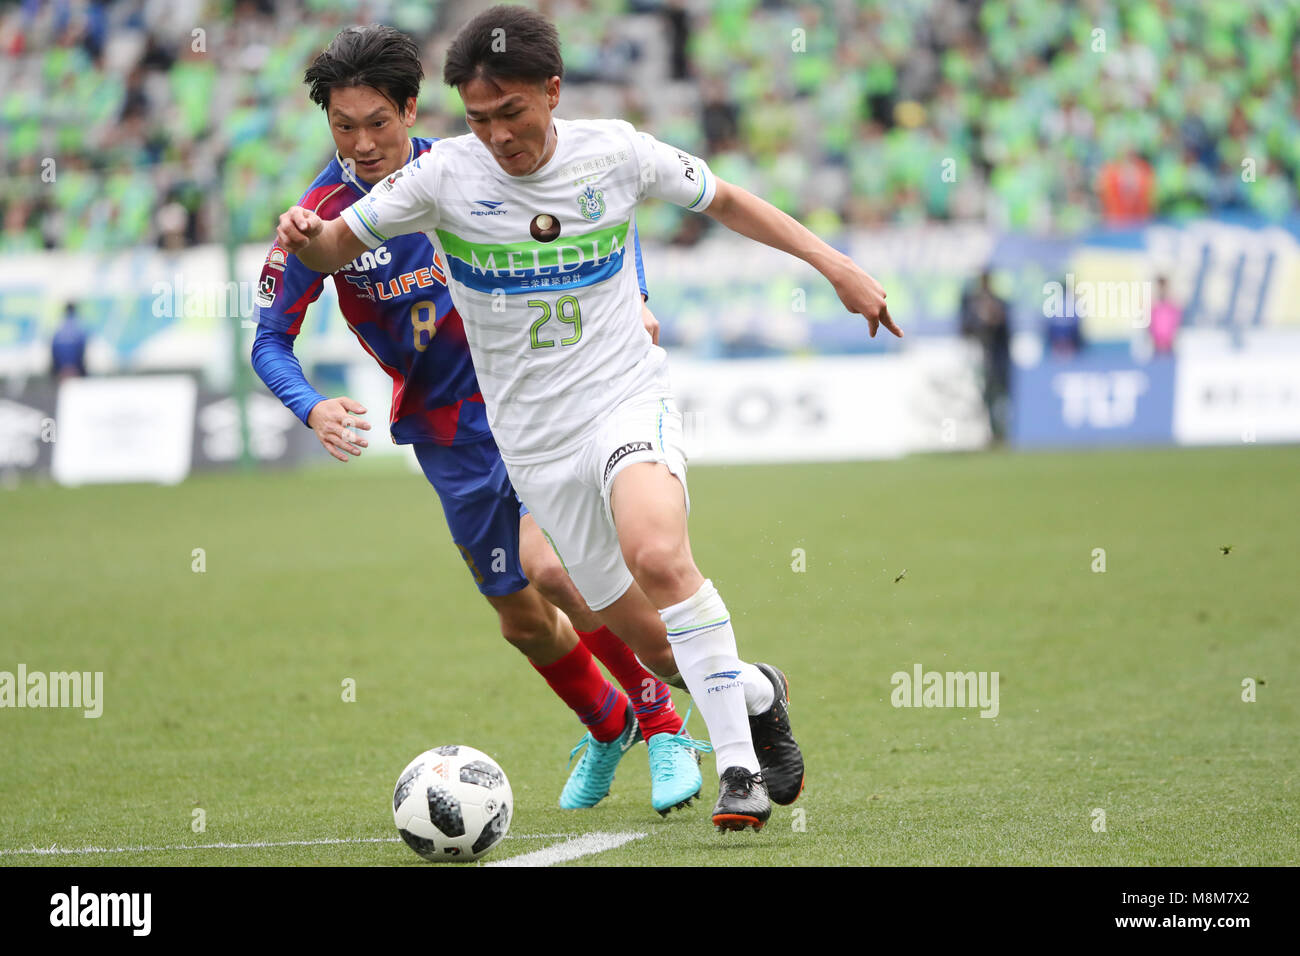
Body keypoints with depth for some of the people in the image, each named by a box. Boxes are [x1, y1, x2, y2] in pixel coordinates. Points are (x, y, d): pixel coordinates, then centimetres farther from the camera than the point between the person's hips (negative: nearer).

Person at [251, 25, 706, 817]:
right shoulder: (323, 218, -10)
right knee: (523, 621, 5)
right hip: (449, 432, 2)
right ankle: (608, 728, 34)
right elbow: (269, 341, -6)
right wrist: (313, 408, -25)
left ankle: (663, 726, -7)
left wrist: (627, 299, -9)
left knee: (549, 566, -23)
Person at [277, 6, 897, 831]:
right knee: (640, 631, 5)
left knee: (658, 555, -31)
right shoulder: (446, 174, -7)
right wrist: (306, 236, -23)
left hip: (629, 399, -2)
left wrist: (836, 267, 8)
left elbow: (722, 200, 11)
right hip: (536, 440, 2)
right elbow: (342, 245, 1)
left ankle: (740, 764, -23)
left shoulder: (615, 152, -5)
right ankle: (759, 694, 35)